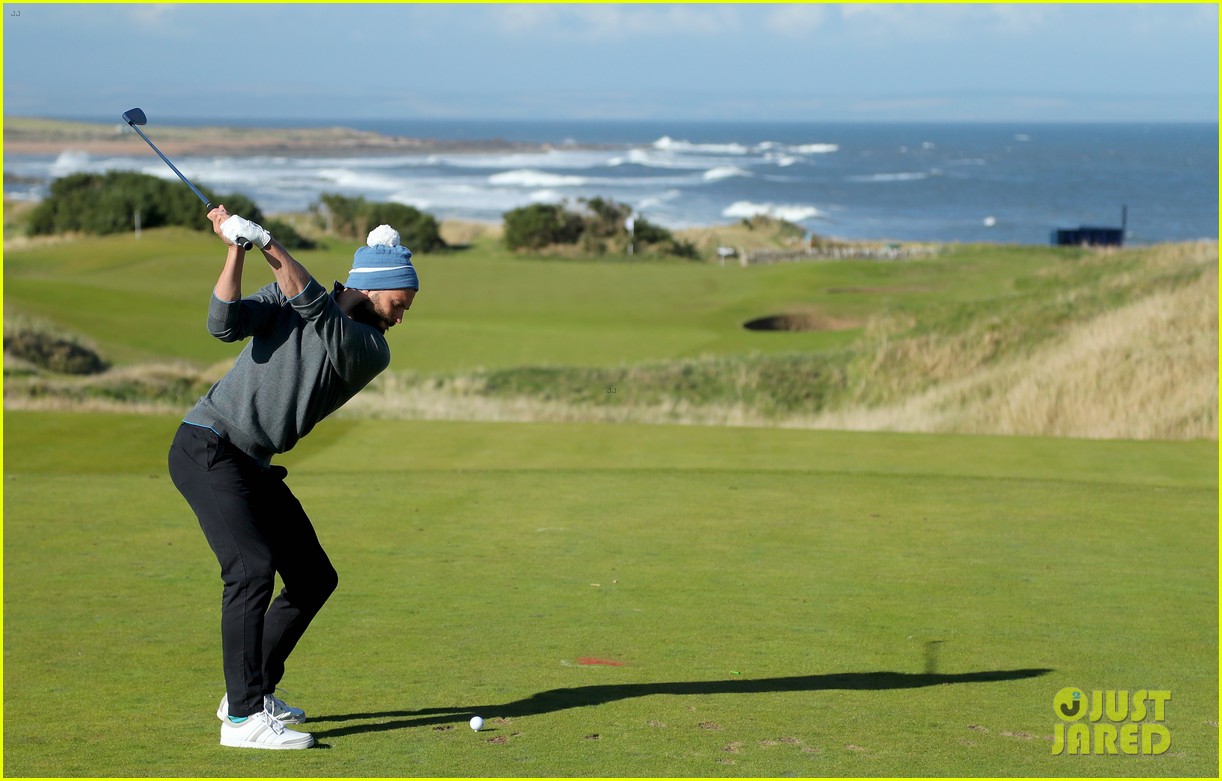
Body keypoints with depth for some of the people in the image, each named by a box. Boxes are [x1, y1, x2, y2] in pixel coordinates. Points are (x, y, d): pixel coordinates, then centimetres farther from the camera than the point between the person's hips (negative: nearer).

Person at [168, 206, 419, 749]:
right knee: (252, 566, -21)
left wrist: (265, 241, -28)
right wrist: (236, 250, -26)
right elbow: (225, 324, -18)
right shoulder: (282, 300, -3)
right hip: (206, 445, -6)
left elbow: (314, 305, -18)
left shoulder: (371, 350, 0)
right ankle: (243, 717, -22)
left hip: (253, 465, 6)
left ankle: (250, 691, 21)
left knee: (314, 577, 8)